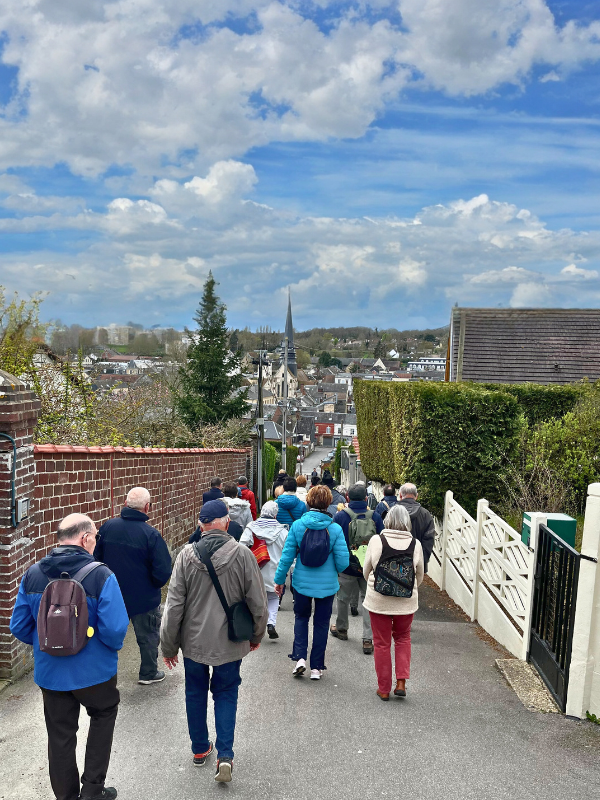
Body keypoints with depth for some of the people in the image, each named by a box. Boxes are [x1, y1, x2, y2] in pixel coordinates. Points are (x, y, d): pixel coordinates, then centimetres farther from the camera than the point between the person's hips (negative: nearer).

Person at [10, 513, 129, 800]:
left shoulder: (33, 574, -6)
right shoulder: (101, 575, -21)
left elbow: (18, 626, -1)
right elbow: (114, 629, -24)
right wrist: (113, 647, -2)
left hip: (49, 672, 4)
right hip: (93, 670, -3)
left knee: (60, 736, 20)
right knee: (103, 715, 24)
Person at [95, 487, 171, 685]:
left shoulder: (108, 526, -8)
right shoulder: (151, 534, -22)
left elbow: (96, 557, 4)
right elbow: (163, 572, -20)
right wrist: (155, 584, 2)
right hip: (144, 598, -3)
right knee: (148, 636, 17)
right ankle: (149, 673, 32)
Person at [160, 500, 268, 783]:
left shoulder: (187, 555, -13)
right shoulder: (242, 555, -16)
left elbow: (174, 605, -10)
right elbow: (258, 603, -9)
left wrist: (168, 646, 3)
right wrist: (256, 636, 9)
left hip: (193, 641, 1)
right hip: (229, 643, -1)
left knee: (195, 693, 22)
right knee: (226, 695, 18)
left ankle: (200, 749, 36)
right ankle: (225, 755, 10)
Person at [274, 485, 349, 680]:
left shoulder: (297, 525, -11)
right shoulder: (335, 529, -13)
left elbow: (287, 555, -7)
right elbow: (343, 561, -12)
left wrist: (279, 579, 5)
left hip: (302, 582, 1)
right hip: (327, 585, -1)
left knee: (301, 617, 23)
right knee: (321, 623, 15)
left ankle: (299, 657, 9)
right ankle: (316, 667, 22)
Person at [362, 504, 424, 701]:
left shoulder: (376, 541, -11)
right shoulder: (415, 544, -7)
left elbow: (366, 571, 0)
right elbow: (420, 576, 5)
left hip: (379, 600, -1)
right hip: (406, 602, 2)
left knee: (382, 643, 11)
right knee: (403, 638, 23)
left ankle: (384, 689, 20)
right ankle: (401, 682, 13)